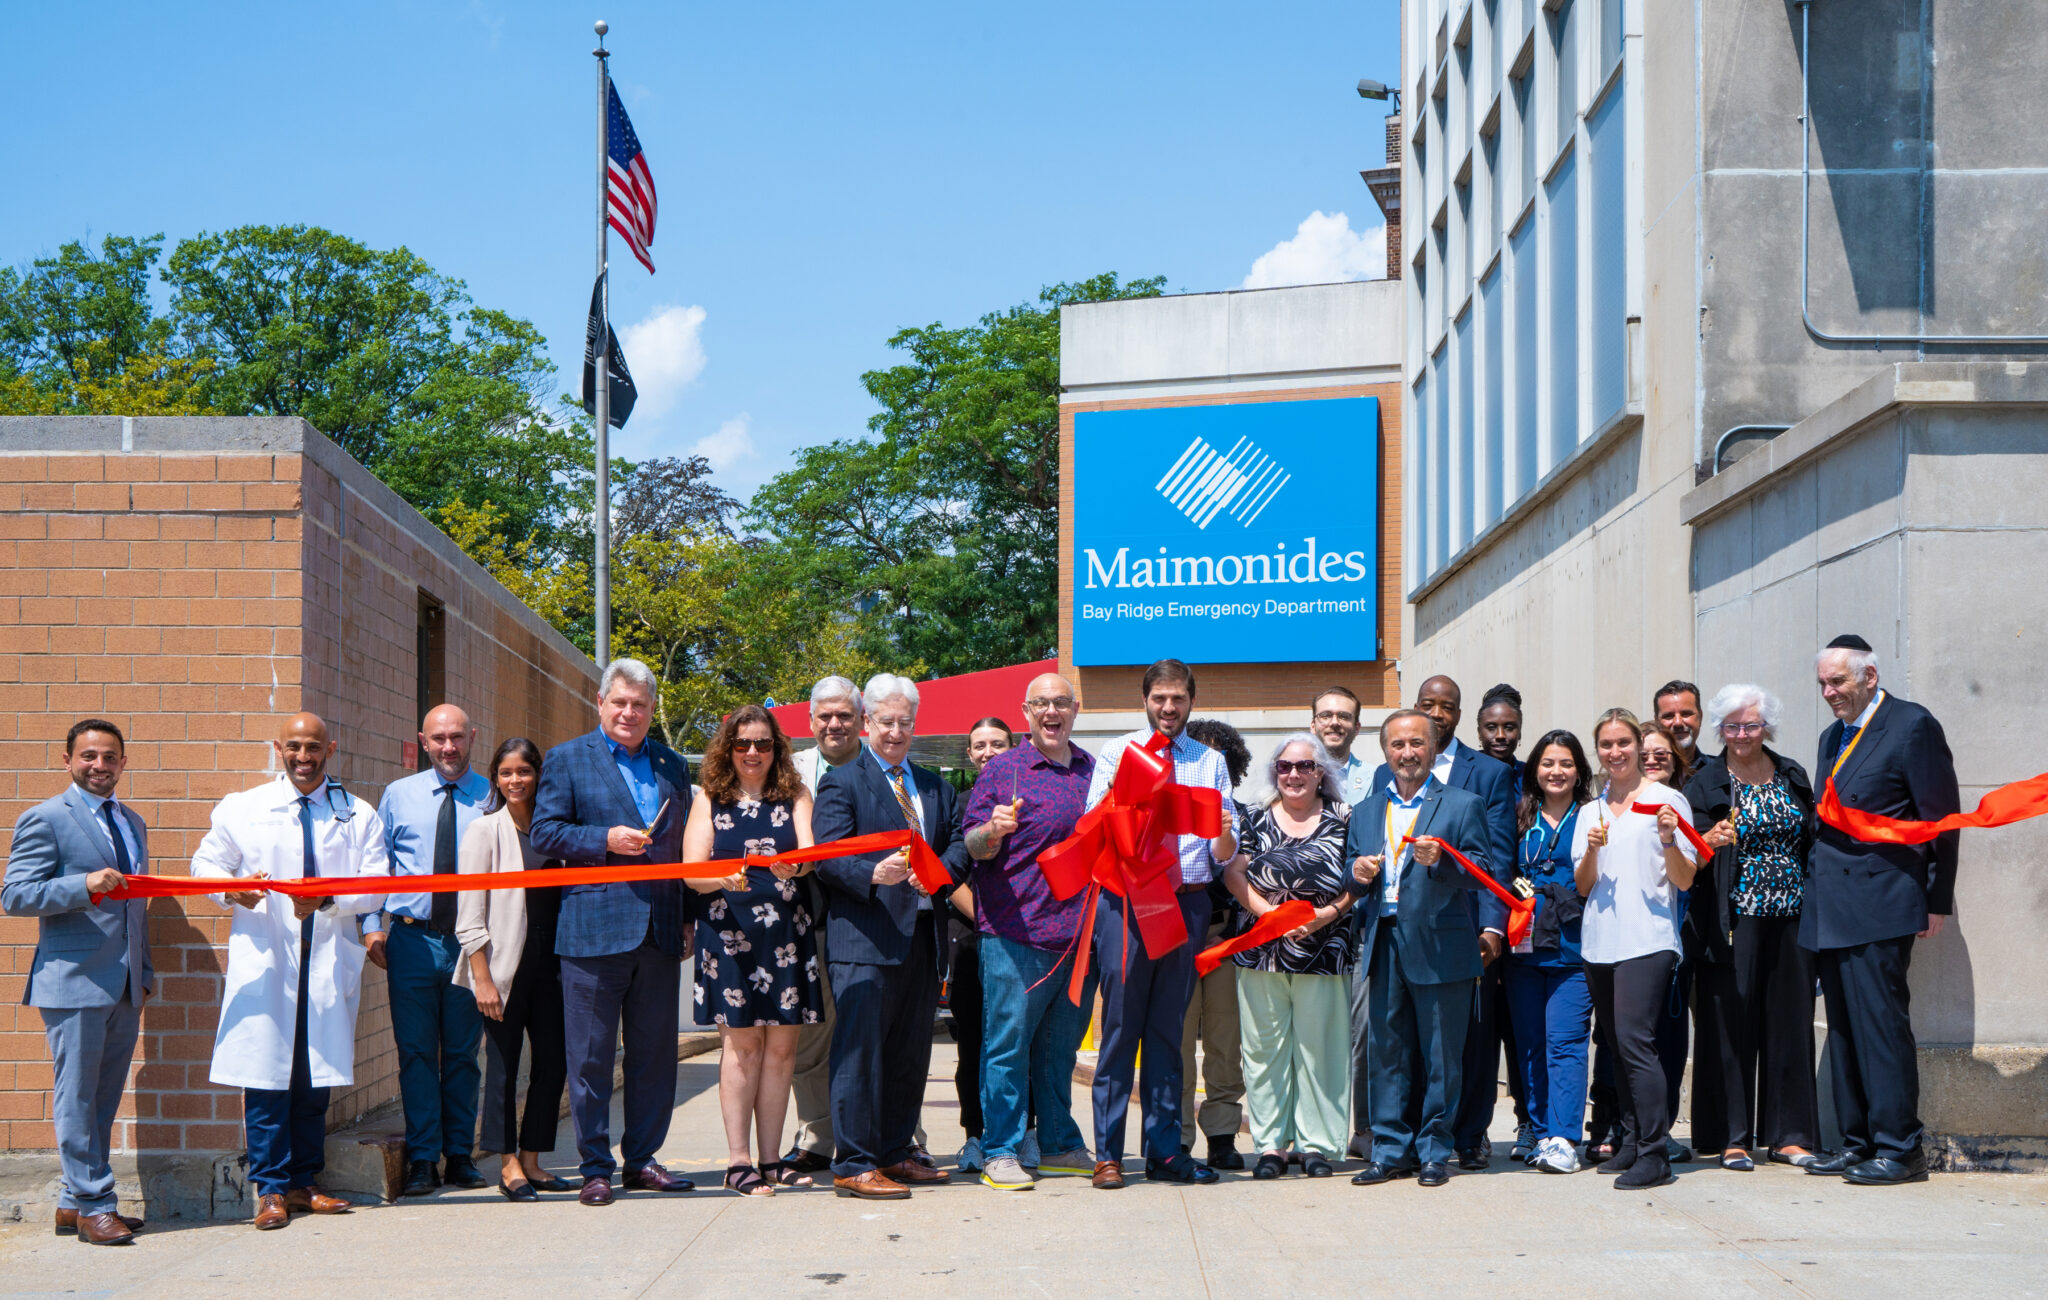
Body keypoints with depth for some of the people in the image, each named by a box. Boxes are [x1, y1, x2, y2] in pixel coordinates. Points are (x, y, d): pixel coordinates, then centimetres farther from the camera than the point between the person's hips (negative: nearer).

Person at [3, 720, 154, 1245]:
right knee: (76, 1099, -3)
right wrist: (85, 885, -23)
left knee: (104, 1101, 10)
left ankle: (75, 1203, 17)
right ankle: (93, 1205, 1)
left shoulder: (133, 824, 18)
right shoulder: (45, 819, -5)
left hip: (124, 986, 7)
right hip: (74, 981, -7)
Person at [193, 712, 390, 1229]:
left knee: (317, 1074, 5)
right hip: (263, 957, -1)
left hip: (330, 957, 2)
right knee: (265, 1071, -7)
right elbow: (206, 863, 12)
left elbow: (376, 884, 2)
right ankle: (270, 1190, -1)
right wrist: (233, 890, -10)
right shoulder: (241, 808, 10)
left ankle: (303, 1184, 15)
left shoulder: (359, 815, 10)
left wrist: (328, 899, -17)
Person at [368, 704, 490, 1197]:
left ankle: (460, 1156, 15)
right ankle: (422, 1160, 6)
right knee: (416, 1052, 0)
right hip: (411, 938, 1)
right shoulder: (398, 795, 9)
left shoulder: (492, 798, 3)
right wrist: (372, 925, 1)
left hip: (469, 941, -1)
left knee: (462, 1053, 6)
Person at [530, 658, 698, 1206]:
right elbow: (544, 831, -2)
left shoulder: (673, 765, 16)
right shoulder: (567, 760, 4)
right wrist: (606, 839, -15)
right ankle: (595, 1167, 7)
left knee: (655, 1053, 8)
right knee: (591, 1054, 0)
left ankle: (641, 1159, 18)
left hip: (661, 930, 4)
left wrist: (689, 917, 11)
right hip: (595, 929, -4)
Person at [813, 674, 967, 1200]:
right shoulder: (842, 783, 1)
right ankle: (854, 1165, -4)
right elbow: (828, 856, -9)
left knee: (910, 1052, 12)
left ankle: (895, 1154, 22)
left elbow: (958, 840, 12)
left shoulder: (933, 786, 20)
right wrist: (873, 874, -27)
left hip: (922, 934, 7)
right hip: (866, 938, -6)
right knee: (861, 1048, -7)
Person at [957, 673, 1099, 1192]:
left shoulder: (1093, 771, 15)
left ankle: (1060, 1146, 22)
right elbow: (973, 848, -3)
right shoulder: (1002, 770, 0)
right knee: (1009, 1043, -3)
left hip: (1080, 932, 5)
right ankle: (1002, 1152, 2)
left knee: (1061, 1046, 13)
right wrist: (993, 830, -24)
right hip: (1016, 934, -5)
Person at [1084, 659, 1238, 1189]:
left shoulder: (1211, 763, 15)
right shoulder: (1116, 753, 8)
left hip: (1188, 902, 3)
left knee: (1169, 1031, 7)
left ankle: (1165, 1151, 11)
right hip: (1126, 899, -2)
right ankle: (1108, 1154, -1)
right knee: (1120, 1027, -4)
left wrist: (1224, 835, -13)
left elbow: (1223, 856, 10)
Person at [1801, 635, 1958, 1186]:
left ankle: (1899, 1148, -5)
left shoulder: (1912, 725, -5)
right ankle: (1858, 1143, 14)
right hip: (1828, 908, 8)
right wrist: (1816, 892, 15)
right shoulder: (1833, 737, 19)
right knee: (1843, 1028, 9)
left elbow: (1941, 818, -6)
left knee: (1881, 1022, -9)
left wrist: (1936, 901, -7)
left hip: (1879, 902, -8)